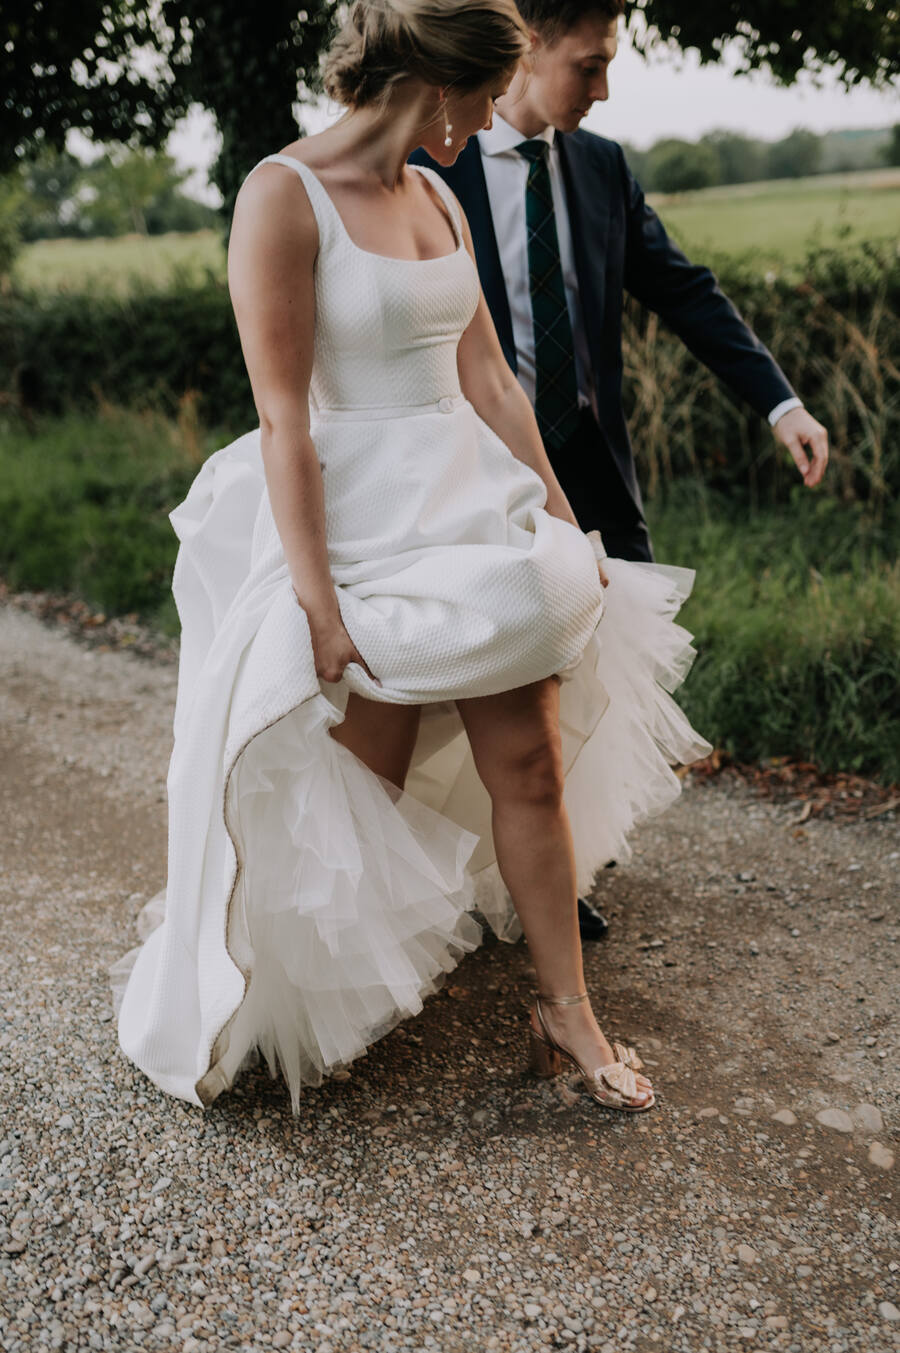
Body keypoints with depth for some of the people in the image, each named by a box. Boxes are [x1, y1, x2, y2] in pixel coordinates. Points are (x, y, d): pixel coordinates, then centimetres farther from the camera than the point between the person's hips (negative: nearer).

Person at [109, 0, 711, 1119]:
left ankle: (565, 1011, 20)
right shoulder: (282, 195, -12)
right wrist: (317, 603, -20)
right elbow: (284, 420, -17)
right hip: (360, 521, -6)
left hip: (478, 503, 7)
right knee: (363, 792, 6)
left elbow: (487, 375, 11)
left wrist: (561, 520, 9)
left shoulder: (436, 196, 11)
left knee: (532, 760, 4)